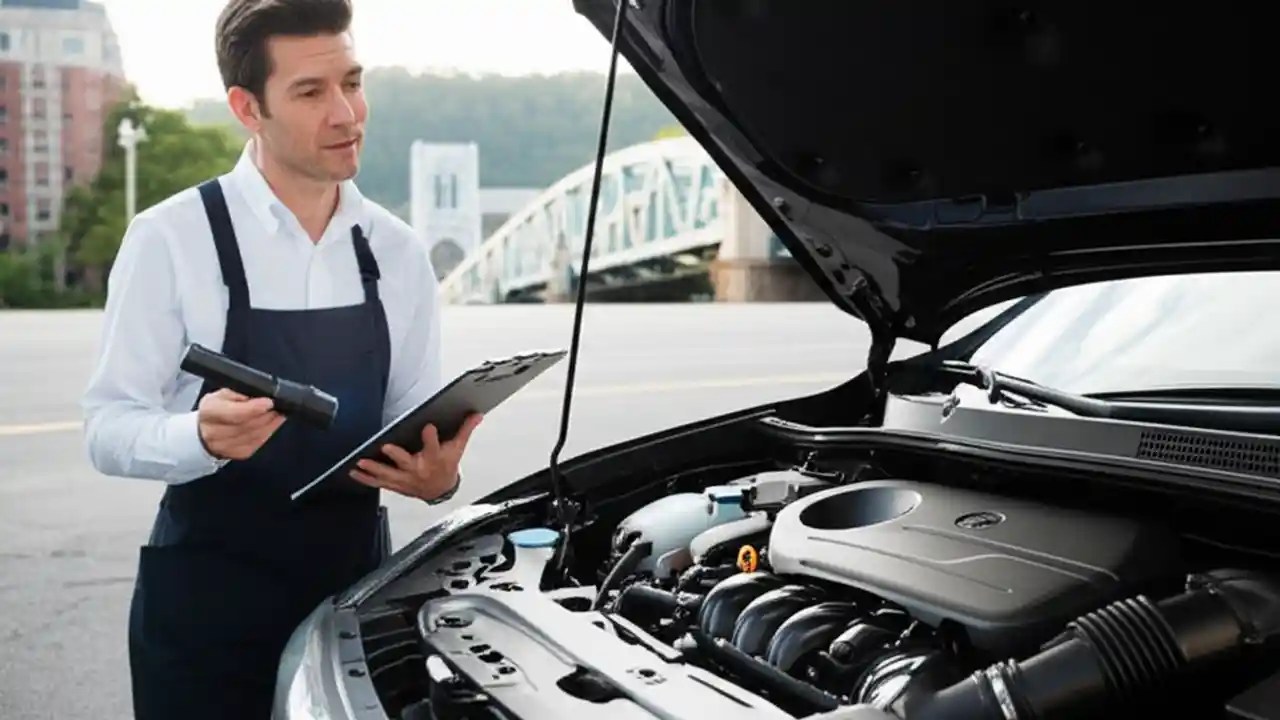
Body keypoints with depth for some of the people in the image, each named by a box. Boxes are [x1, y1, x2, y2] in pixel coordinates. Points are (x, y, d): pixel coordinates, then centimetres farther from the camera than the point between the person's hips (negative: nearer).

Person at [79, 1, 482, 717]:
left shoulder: (398, 252, 2)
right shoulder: (170, 239, -11)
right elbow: (110, 428, -12)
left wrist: (438, 475, -13)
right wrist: (203, 437, -32)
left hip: (356, 587, 4)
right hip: (205, 604, -4)